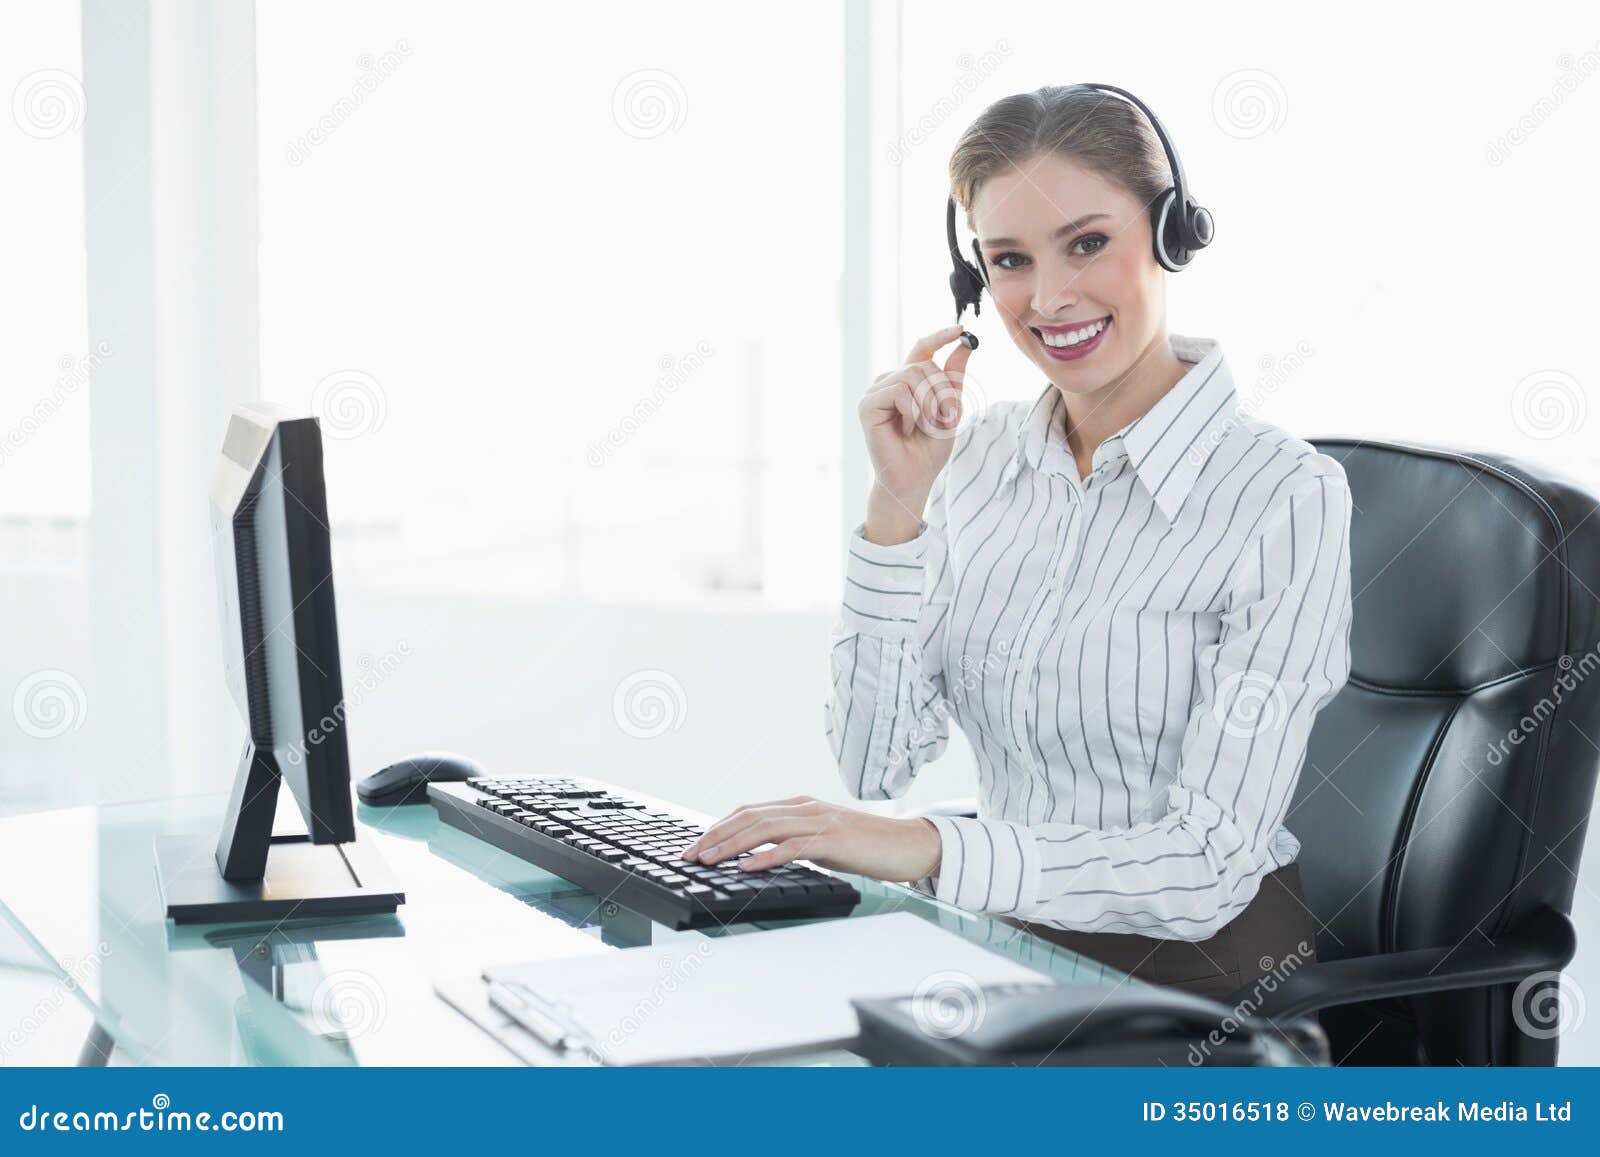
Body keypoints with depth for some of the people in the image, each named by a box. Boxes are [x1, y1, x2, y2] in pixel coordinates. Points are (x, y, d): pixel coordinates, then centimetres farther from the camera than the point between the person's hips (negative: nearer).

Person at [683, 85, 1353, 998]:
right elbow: (874, 765, -3)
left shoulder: (1289, 498, -14)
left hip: (1205, 975, -5)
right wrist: (900, 501, -12)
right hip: (1017, 946, 5)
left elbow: (1210, 870, -19)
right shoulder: (980, 452, 3)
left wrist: (931, 848, -30)